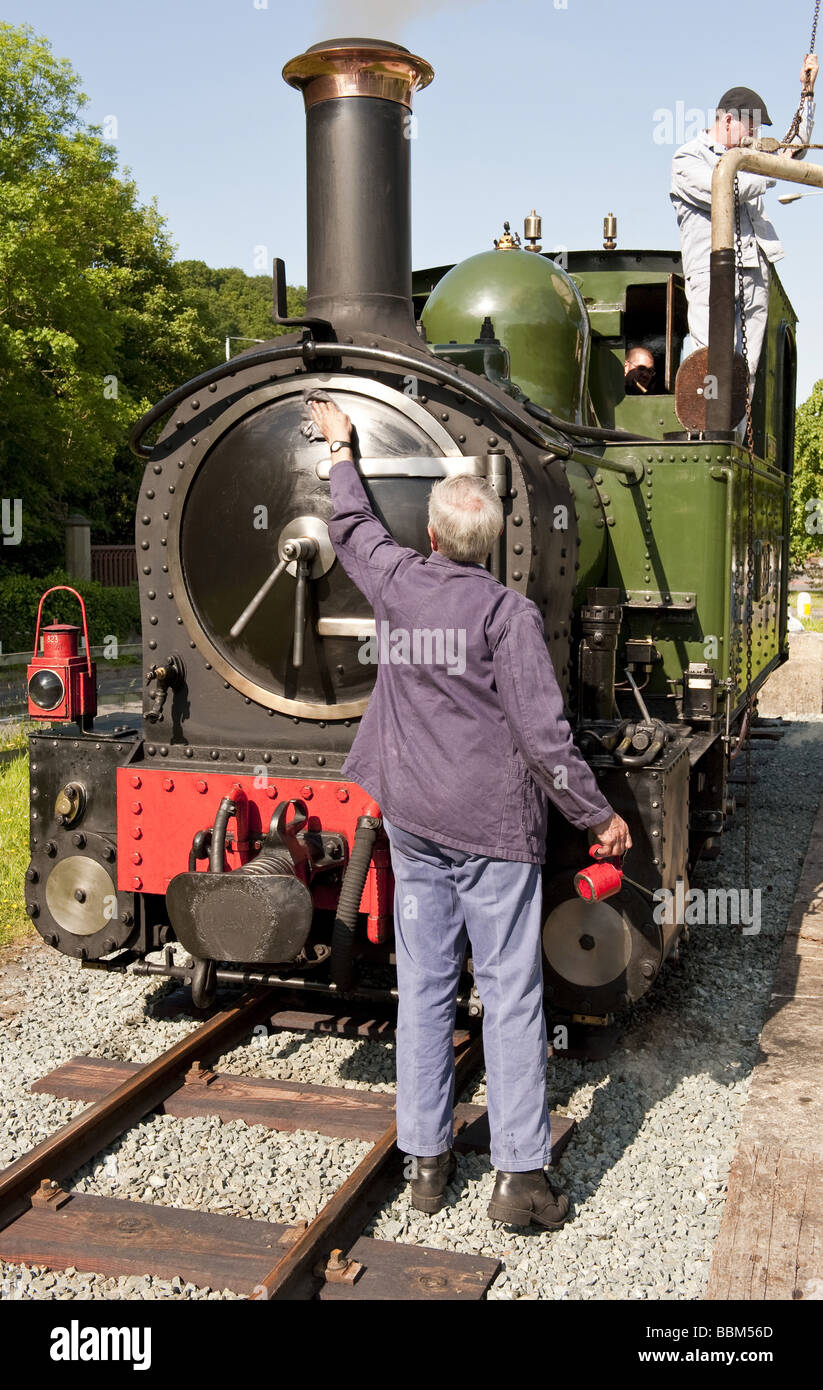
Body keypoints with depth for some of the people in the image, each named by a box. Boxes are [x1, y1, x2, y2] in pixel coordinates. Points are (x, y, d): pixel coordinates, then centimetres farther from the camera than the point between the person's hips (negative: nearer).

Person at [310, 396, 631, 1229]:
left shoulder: (395, 583, 1)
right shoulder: (507, 613, -11)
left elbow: (353, 528, 24)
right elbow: (544, 736, -14)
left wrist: (340, 449, 39)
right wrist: (599, 816, -5)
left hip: (411, 821, 4)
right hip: (493, 825, -4)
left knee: (423, 986, 11)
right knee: (510, 993, 1)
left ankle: (425, 1161, 18)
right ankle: (521, 1176, 3)